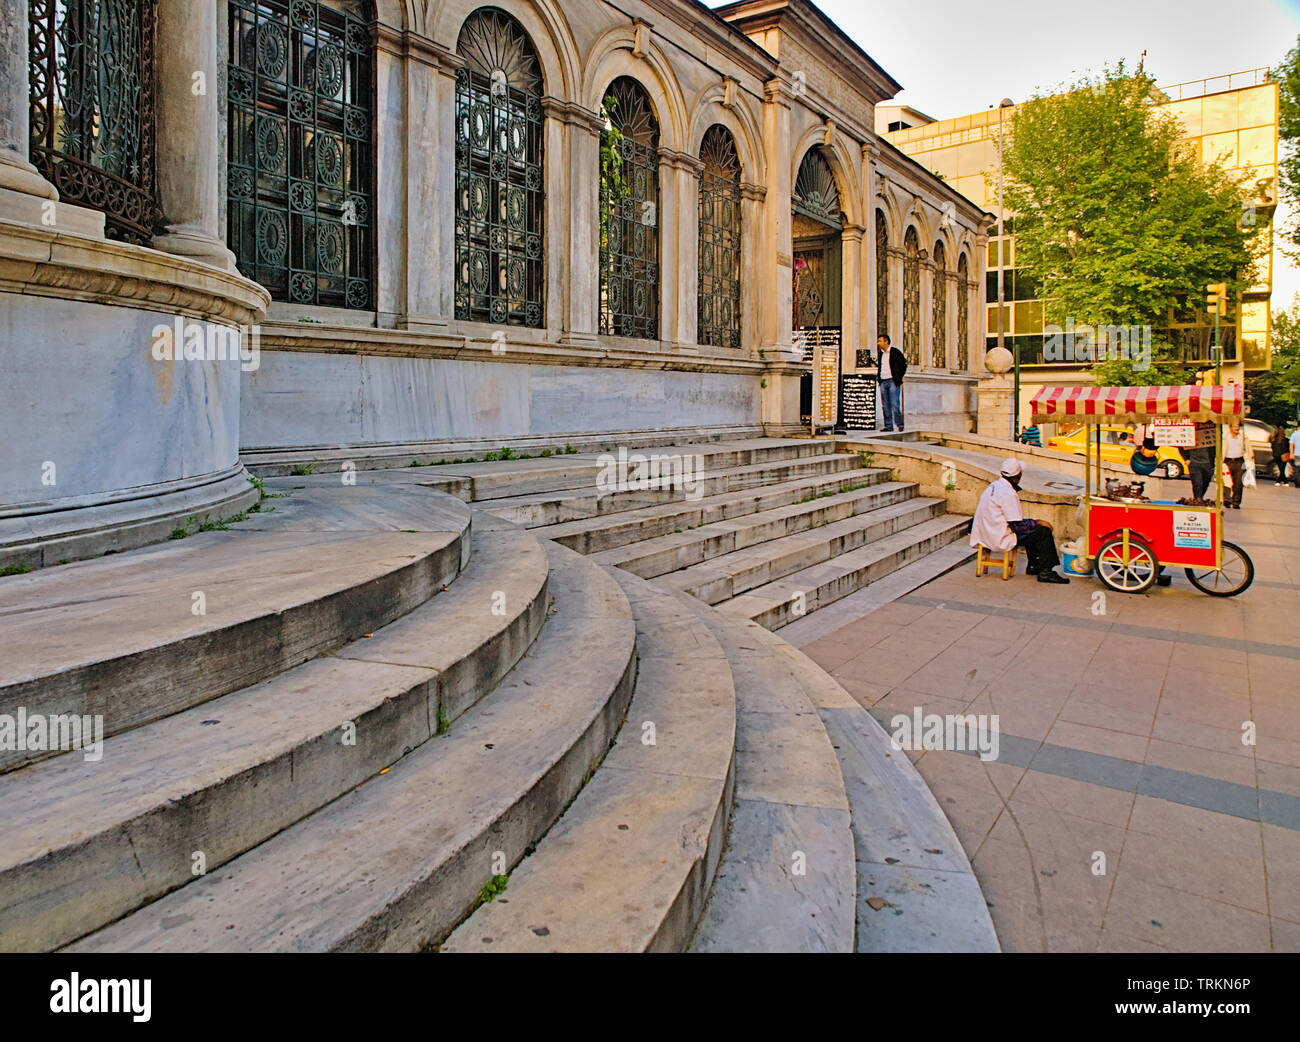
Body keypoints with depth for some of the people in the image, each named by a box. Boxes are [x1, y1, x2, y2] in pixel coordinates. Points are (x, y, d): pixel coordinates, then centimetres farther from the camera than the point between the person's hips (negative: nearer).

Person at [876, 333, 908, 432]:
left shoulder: (895, 352, -3)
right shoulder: (881, 354, 15)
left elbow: (904, 364, -2)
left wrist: (900, 377, -5)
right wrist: (879, 378, 12)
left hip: (893, 381, -6)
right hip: (883, 382, 6)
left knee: (895, 404, -11)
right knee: (886, 406, 5)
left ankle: (900, 425, -3)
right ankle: (888, 426, 8)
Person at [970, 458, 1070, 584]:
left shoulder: (993, 486, 9)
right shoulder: (1008, 494, -20)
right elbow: (1017, 526, -19)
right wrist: (1036, 523, -3)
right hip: (1001, 539, -10)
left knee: (1031, 528, 26)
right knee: (1044, 531, -4)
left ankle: (1033, 566, 32)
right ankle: (1045, 572, 1)